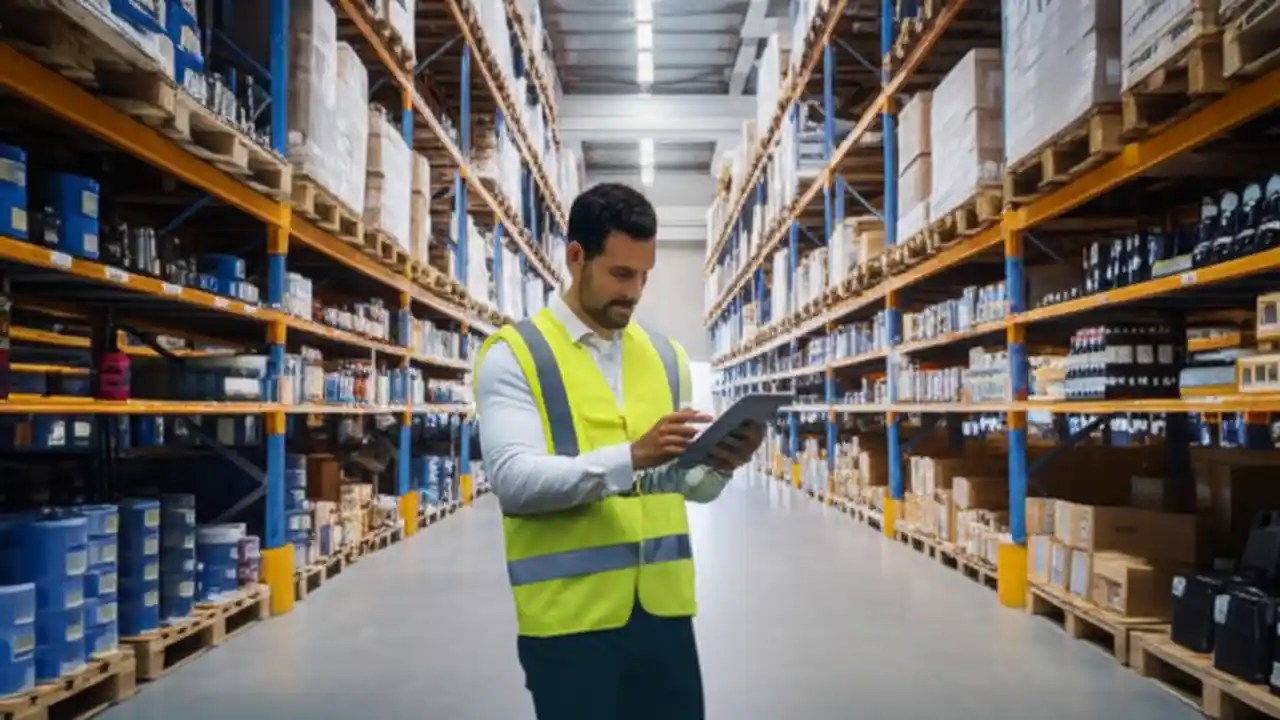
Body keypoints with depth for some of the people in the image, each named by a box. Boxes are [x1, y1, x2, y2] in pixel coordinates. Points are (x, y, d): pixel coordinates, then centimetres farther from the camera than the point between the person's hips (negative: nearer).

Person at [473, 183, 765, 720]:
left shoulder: (666, 356, 11)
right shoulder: (513, 354, -5)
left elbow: (691, 486, 12)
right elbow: (513, 480, -16)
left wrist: (719, 465, -10)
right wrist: (631, 457, -26)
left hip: (664, 607, 5)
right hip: (570, 615, -4)